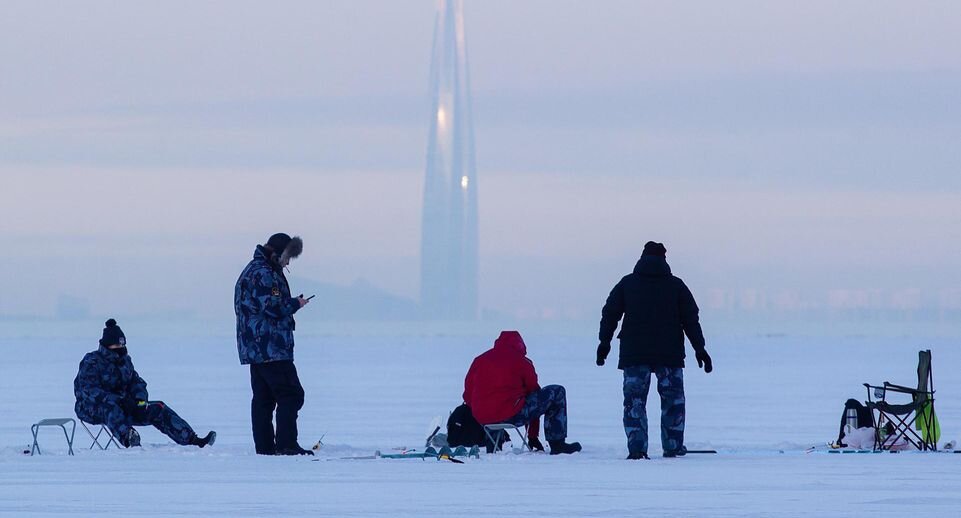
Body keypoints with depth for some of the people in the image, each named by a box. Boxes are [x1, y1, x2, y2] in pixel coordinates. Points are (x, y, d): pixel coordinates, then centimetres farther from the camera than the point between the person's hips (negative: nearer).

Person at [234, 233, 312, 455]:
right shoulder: (264, 274, -13)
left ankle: (264, 446, 9)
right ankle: (286, 445, -15)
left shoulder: (252, 271, 21)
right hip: (271, 348, -11)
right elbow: (273, 307, -20)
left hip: (254, 348, 11)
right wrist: (296, 303, -5)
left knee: (263, 398, 10)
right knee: (290, 394, -9)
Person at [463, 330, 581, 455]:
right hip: (512, 416, -6)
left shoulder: (479, 360, 14)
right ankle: (557, 444, 6)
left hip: (481, 419, 6)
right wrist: (533, 435, 22)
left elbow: (468, 396, 15)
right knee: (557, 392, 8)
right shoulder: (522, 362, 4)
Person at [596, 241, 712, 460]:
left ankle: (636, 447, -10)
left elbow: (610, 314, 5)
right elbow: (690, 319, 3)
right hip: (669, 354, 0)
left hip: (634, 353, 0)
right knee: (673, 400, 11)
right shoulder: (676, 286, 3)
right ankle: (672, 446, 10)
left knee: (635, 400, 2)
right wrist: (699, 349, 8)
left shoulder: (627, 284, 4)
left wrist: (604, 343, 12)